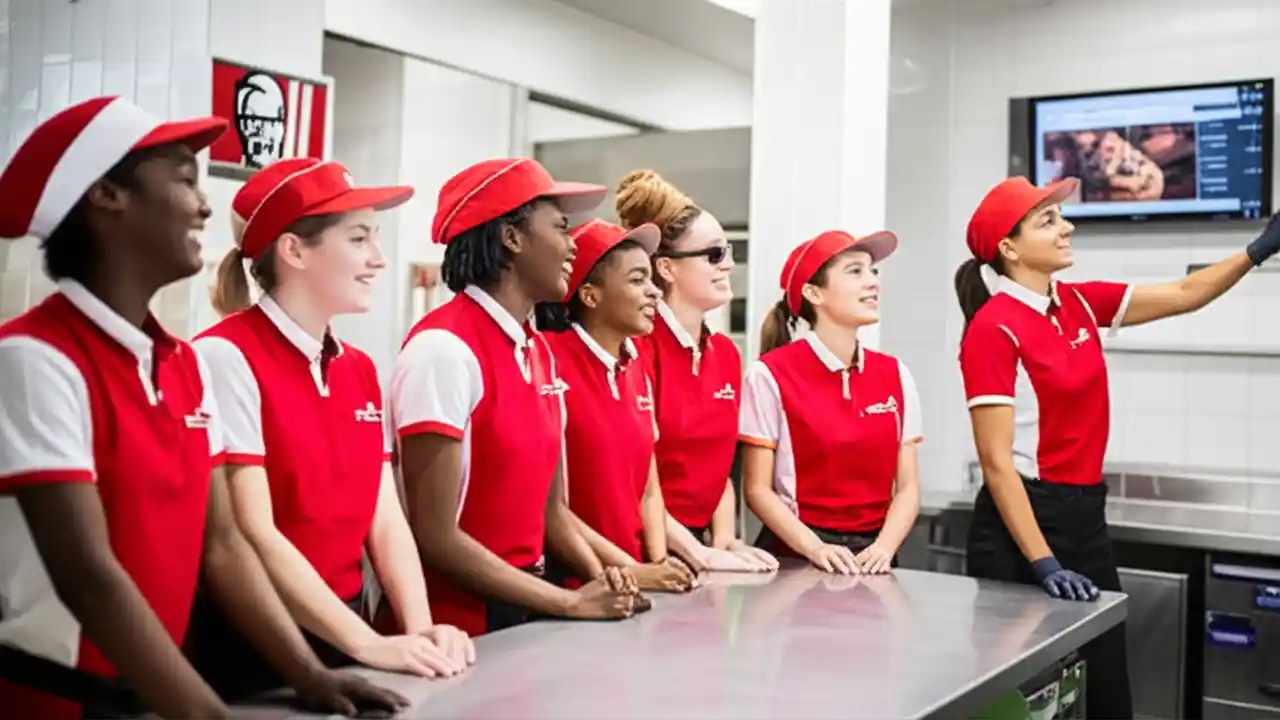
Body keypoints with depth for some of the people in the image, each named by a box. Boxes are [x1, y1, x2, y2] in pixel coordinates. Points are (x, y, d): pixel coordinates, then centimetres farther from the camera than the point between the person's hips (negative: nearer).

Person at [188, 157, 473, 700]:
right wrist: (369, 645, -20)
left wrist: (420, 630, -10)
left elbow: (385, 520, 4)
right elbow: (254, 535, -19)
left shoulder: (361, 371, 7)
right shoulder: (227, 356, -14)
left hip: (340, 639, 7)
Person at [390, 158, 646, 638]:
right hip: (460, 621, -7)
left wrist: (600, 579, -5)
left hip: (529, 608, 7)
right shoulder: (445, 348, -18)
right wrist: (571, 603, -14)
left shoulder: (539, 351, 6)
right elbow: (435, 536, -18)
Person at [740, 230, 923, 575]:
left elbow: (907, 487, 6)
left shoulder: (895, 374, 5)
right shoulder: (770, 374, -6)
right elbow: (758, 489, -5)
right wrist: (816, 548, -15)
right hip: (794, 556, -3)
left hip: (871, 556, 3)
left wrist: (884, 547, -10)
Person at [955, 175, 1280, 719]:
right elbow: (996, 462, -18)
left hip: (1086, 517, 8)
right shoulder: (993, 327, -15)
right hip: (1024, 518, -8)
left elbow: (1185, 295, 13)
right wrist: (1043, 563, -21)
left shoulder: (1080, 304, 6)